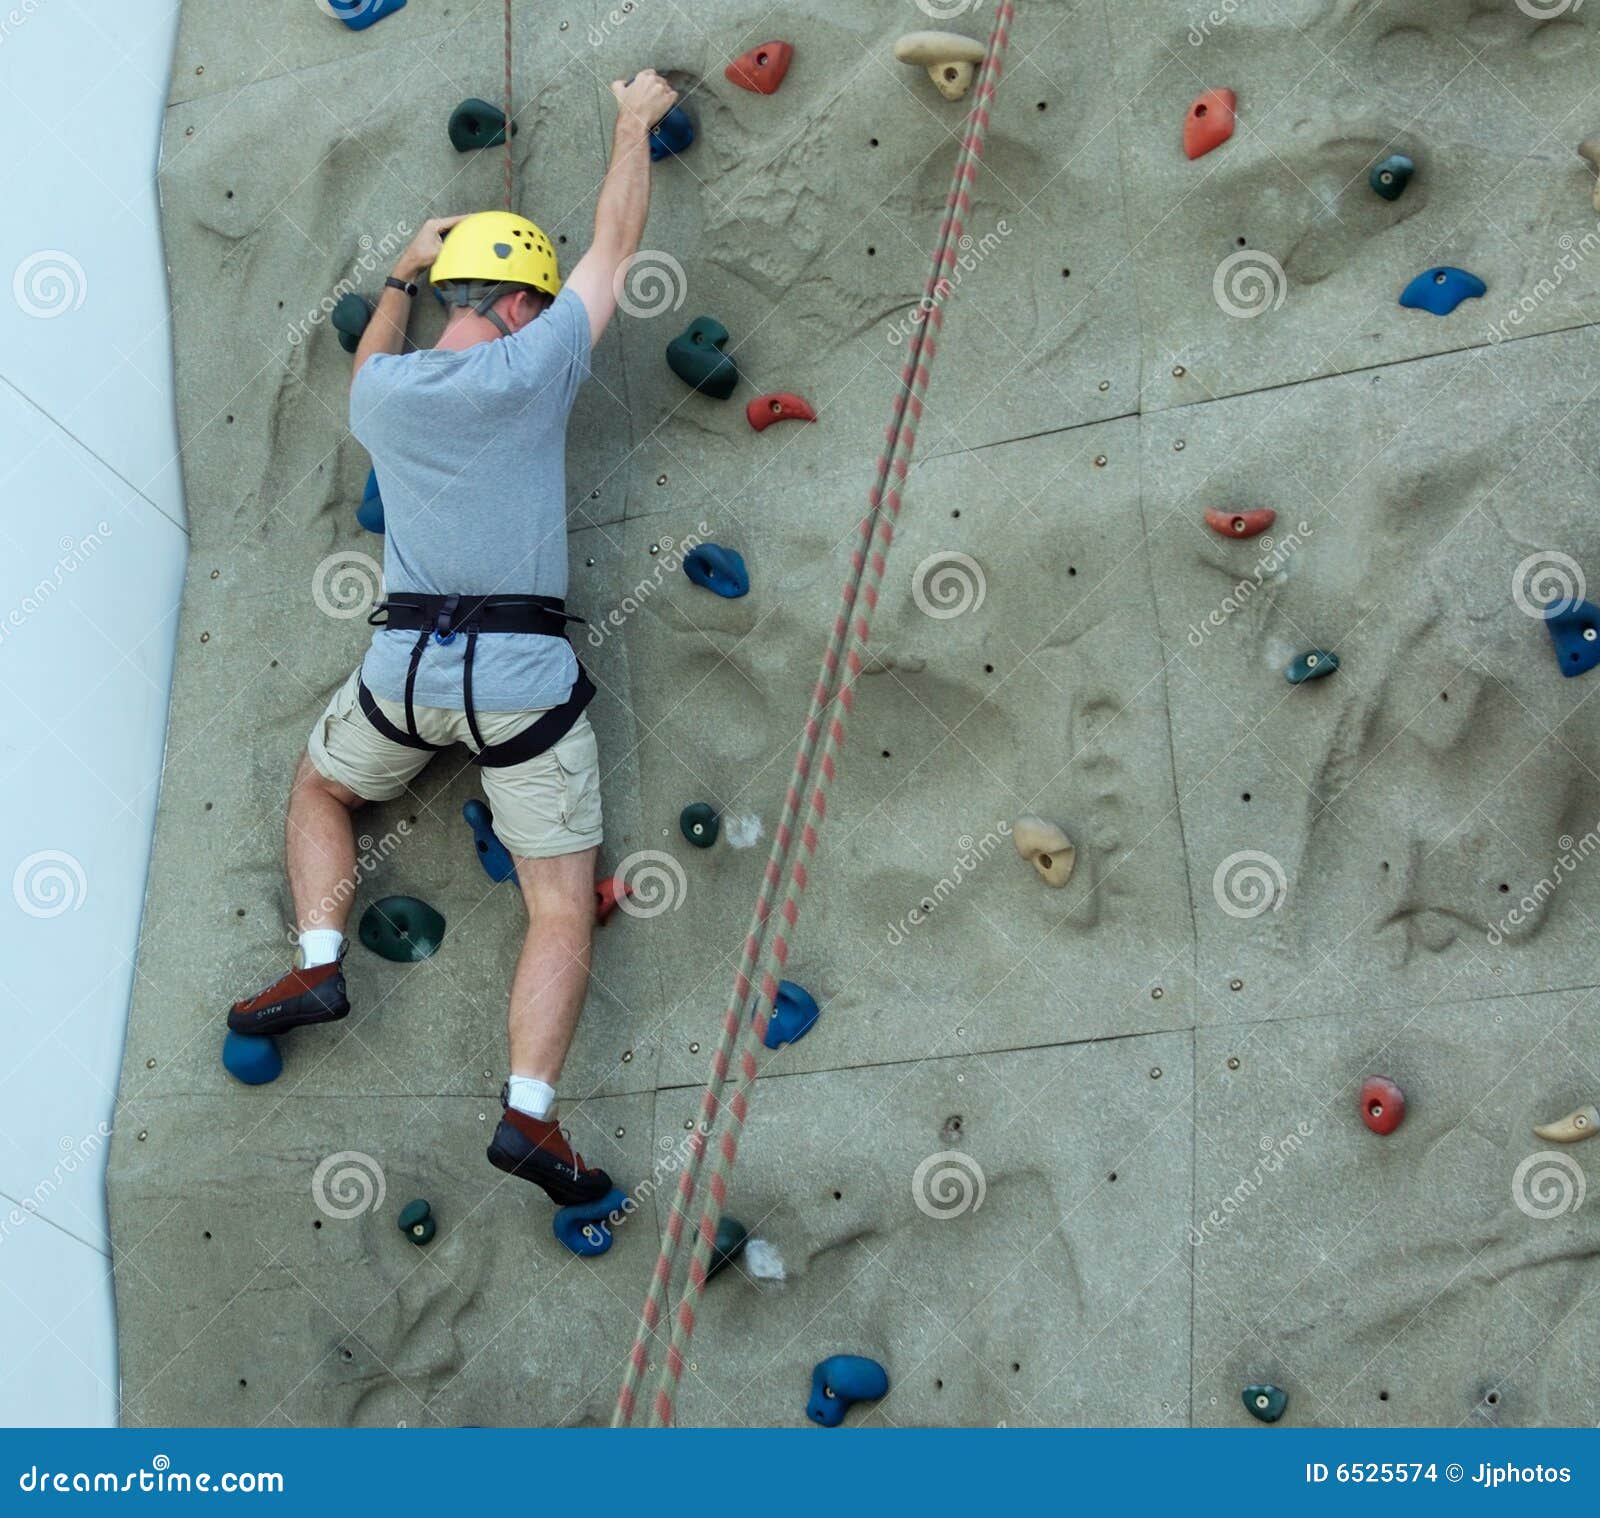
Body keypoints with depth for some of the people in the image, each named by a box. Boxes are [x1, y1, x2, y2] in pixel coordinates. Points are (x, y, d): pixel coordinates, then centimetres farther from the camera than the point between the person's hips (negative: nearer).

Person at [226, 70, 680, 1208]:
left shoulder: (382, 392, 7)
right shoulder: (530, 369, -4)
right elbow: (615, 246, 8)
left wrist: (406, 271, 46)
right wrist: (636, 120, 22)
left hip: (406, 670, 4)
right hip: (525, 680, -3)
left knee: (320, 787, 33)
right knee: (565, 911, 2)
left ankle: (320, 962, 16)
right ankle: (530, 1114, -12)